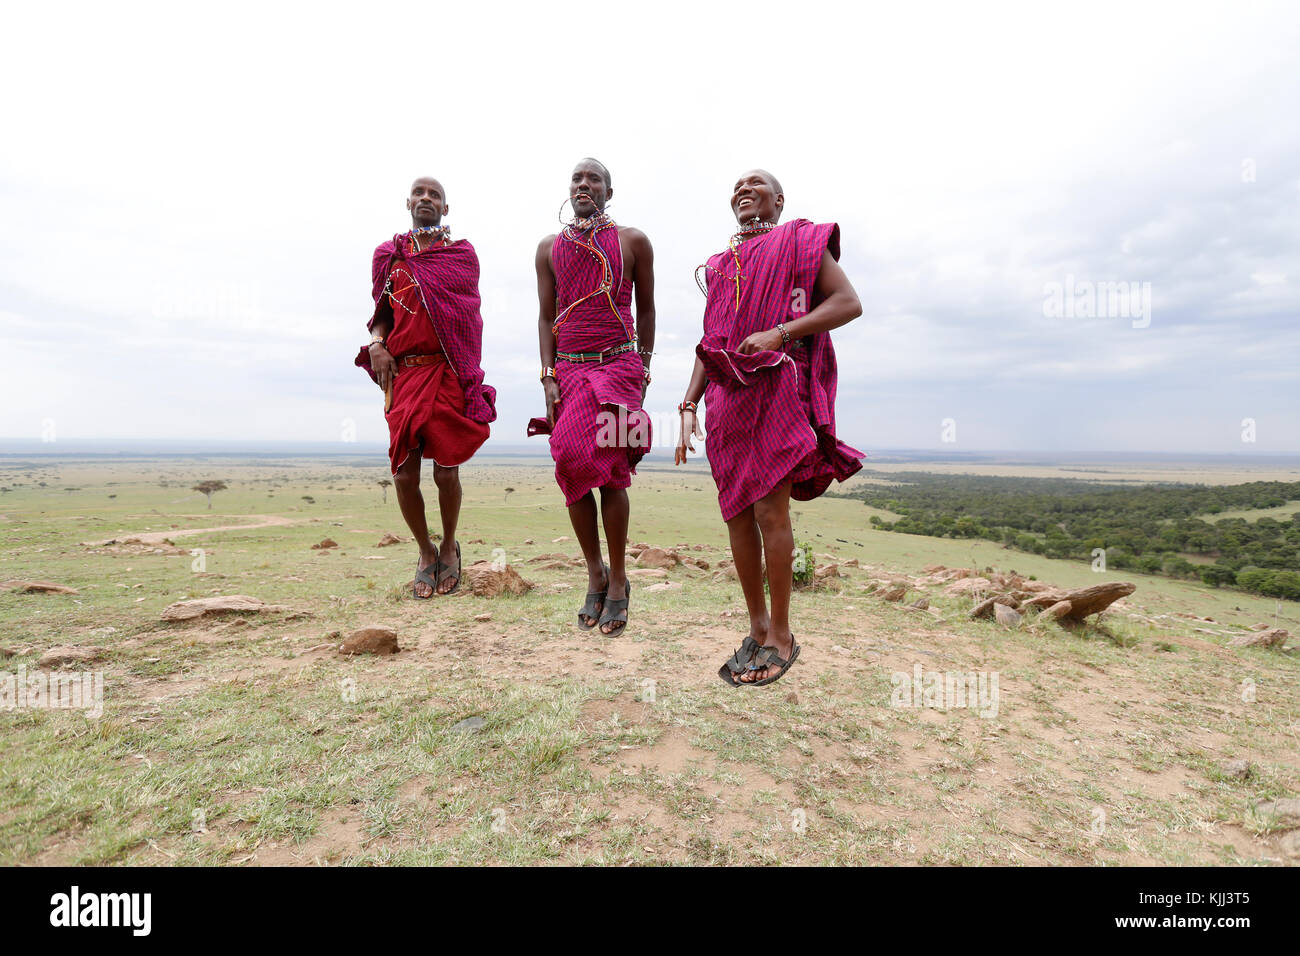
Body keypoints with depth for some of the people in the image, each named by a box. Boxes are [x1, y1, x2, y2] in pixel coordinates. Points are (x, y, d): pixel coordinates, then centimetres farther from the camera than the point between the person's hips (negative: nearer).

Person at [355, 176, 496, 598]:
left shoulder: (462, 254, 10)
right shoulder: (388, 254, 14)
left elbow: (469, 316, 7)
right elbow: (383, 311, 19)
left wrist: (469, 375, -2)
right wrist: (376, 344, -3)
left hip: (449, 373, -2)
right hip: (404, 373, 2)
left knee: (446, 472, -3)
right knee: (404, 475, -3)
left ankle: (449, 548, 23)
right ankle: (425, 552, 20)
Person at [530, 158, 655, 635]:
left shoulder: (633, 241, 8)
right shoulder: (550, 248, 14)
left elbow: (646, 309, 11)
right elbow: (546, 316, 12)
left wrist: (644, 368, 4)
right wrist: (549, 377, 2)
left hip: (618, 364, -3)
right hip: (567, 368, 3)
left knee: (610, 472, -8)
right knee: (573, 469, -2)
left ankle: (617, 579, 5)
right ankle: (595, 575, 13)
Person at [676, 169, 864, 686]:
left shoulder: (801, 241, 10)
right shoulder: (719, 265, 24)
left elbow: (848, 303, -1)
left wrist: (779, 333, -13)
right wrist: (689, 405, 7)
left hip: (778, 387, -5)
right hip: (727, 393, 5)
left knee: (769, 510, -11)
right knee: (737, 513, 2)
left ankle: (781, 634, 4)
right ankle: (757, 629, 14)